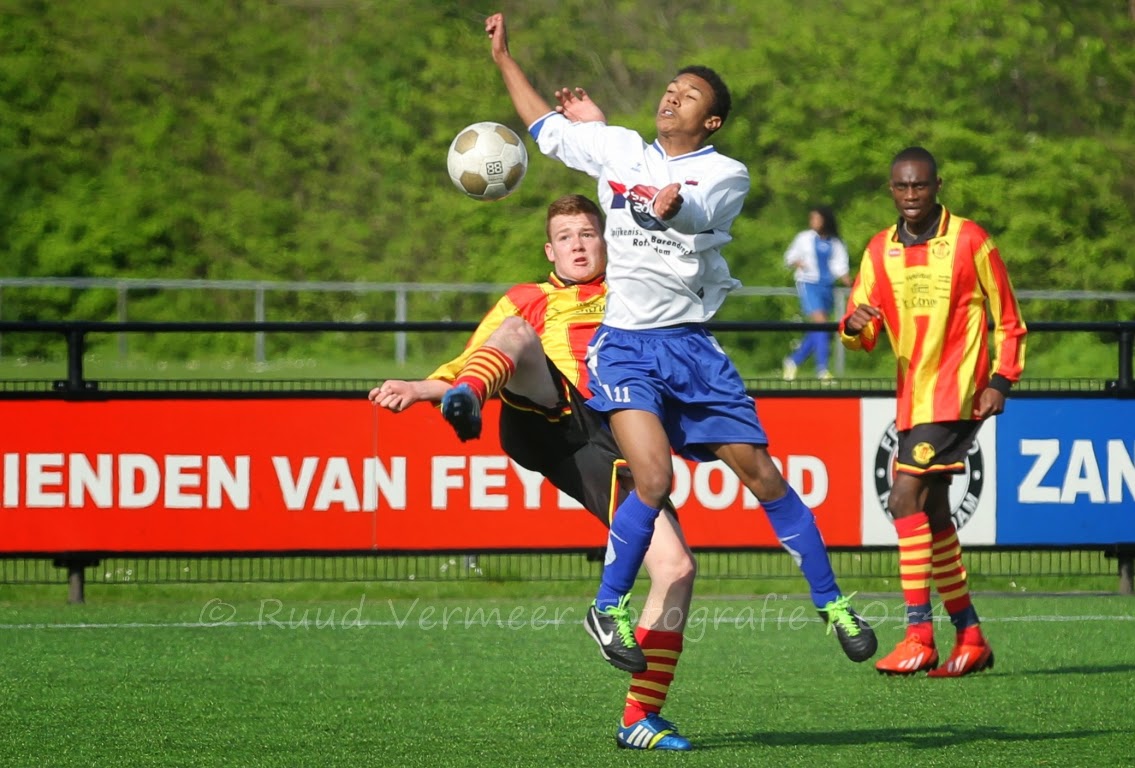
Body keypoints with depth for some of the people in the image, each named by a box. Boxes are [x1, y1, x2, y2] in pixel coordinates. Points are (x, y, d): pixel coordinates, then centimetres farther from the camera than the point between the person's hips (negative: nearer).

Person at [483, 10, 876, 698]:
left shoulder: (726, 174, 2)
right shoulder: (620, 150, 10)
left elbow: (696, 214, -21)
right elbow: (545, 125, 25)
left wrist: (671, 206, -43)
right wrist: (503, 54, 27)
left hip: (691, 346, 0)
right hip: (625, 344, 0)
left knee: (763, 476, -2)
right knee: (655, 479, -21)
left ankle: (831, 601, 13)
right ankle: (607, 609, -4)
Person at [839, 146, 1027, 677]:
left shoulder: (970, 241, -4)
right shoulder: (880, 251, 10)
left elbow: (1008, 320, 3)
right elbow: (862, 334, 6)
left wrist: (1000, 380, -8)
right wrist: (855, 326, -18)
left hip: (956, 393, -7)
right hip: (913, 398, 7)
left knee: (906, 500, -18)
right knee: (931, 515, 10)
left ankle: (919, 635, -19)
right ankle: (970, 637, 20)